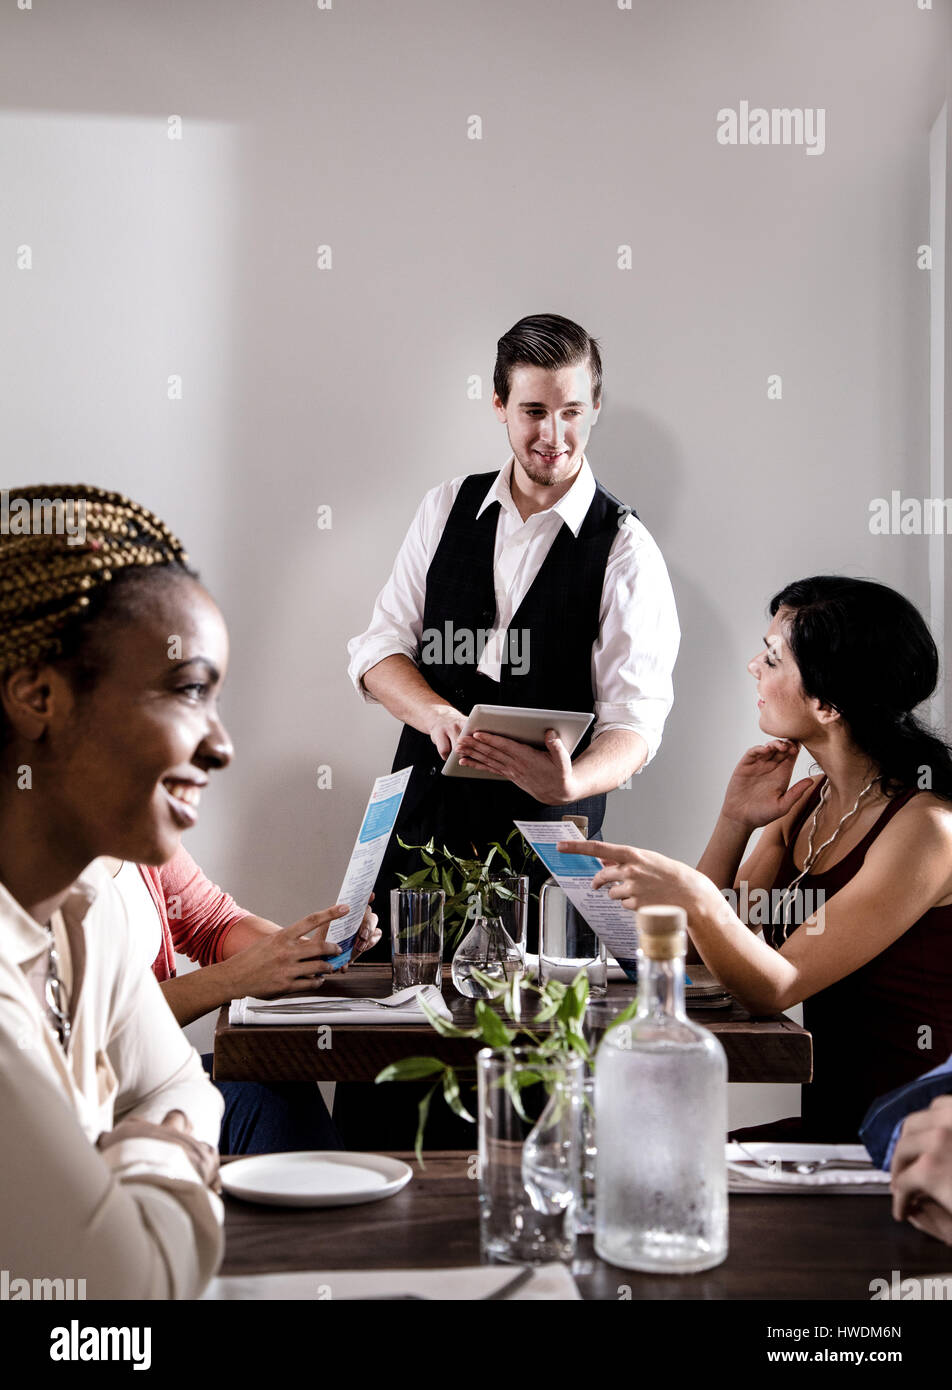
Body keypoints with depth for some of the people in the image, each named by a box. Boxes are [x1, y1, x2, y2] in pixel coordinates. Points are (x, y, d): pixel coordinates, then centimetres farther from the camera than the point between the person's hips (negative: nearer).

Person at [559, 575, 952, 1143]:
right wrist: (735, 823, -3)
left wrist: (692, 895, -35)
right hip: (824, 1123, 7)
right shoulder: (803, 804, 8)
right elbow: (697, 953, 7)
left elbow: (777, 988, -18)